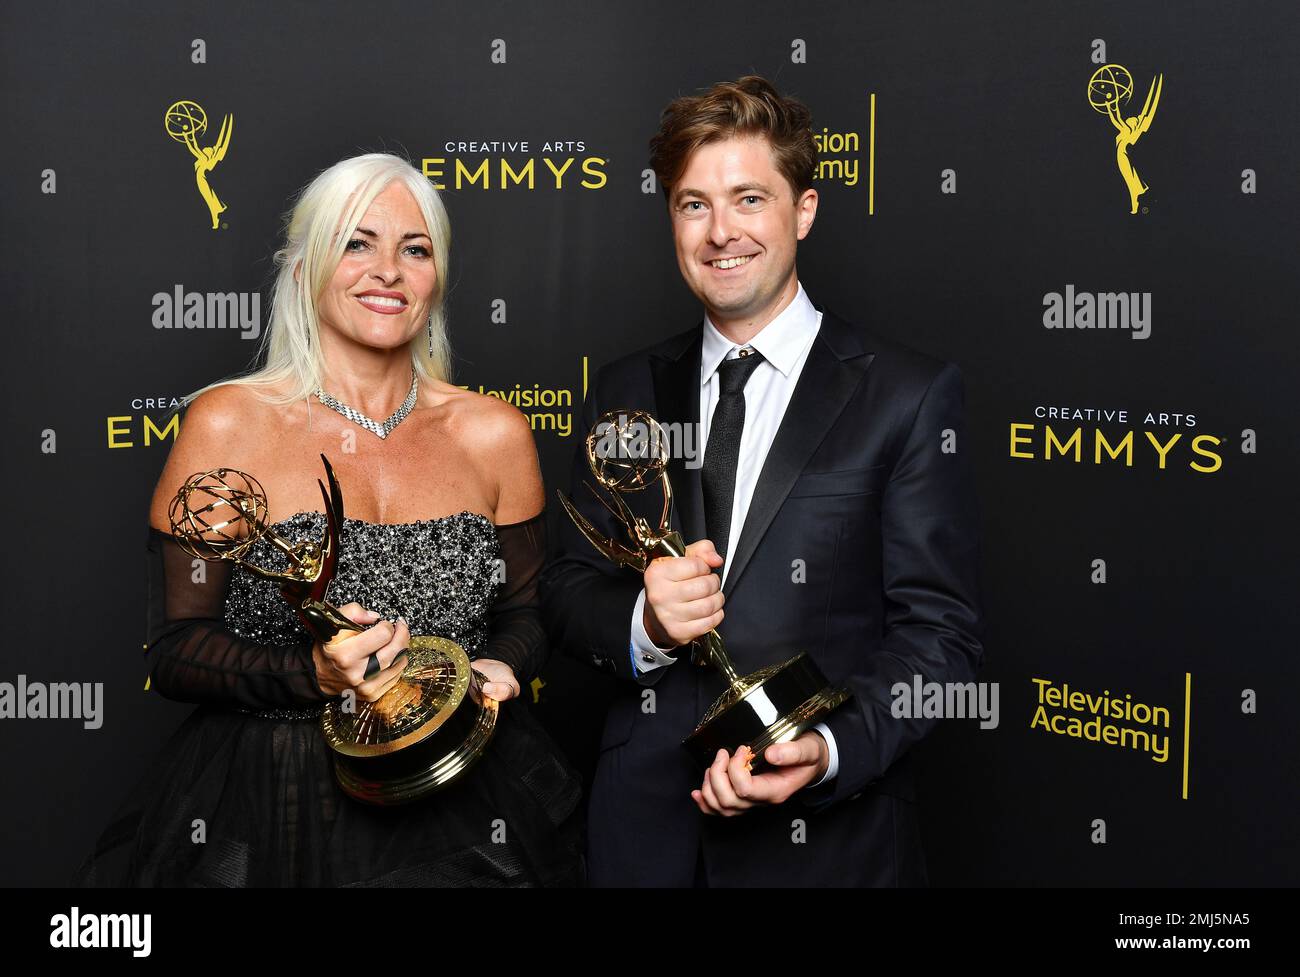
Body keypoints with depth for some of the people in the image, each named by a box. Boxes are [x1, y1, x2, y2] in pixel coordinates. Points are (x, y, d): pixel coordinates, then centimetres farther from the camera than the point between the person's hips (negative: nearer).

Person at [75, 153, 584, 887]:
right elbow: (175, 648, -5)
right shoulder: (226, 425, -7)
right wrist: (312, 674, -21)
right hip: (265, 813, -2)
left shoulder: (494, 434, 0)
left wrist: (498, 669, -11)